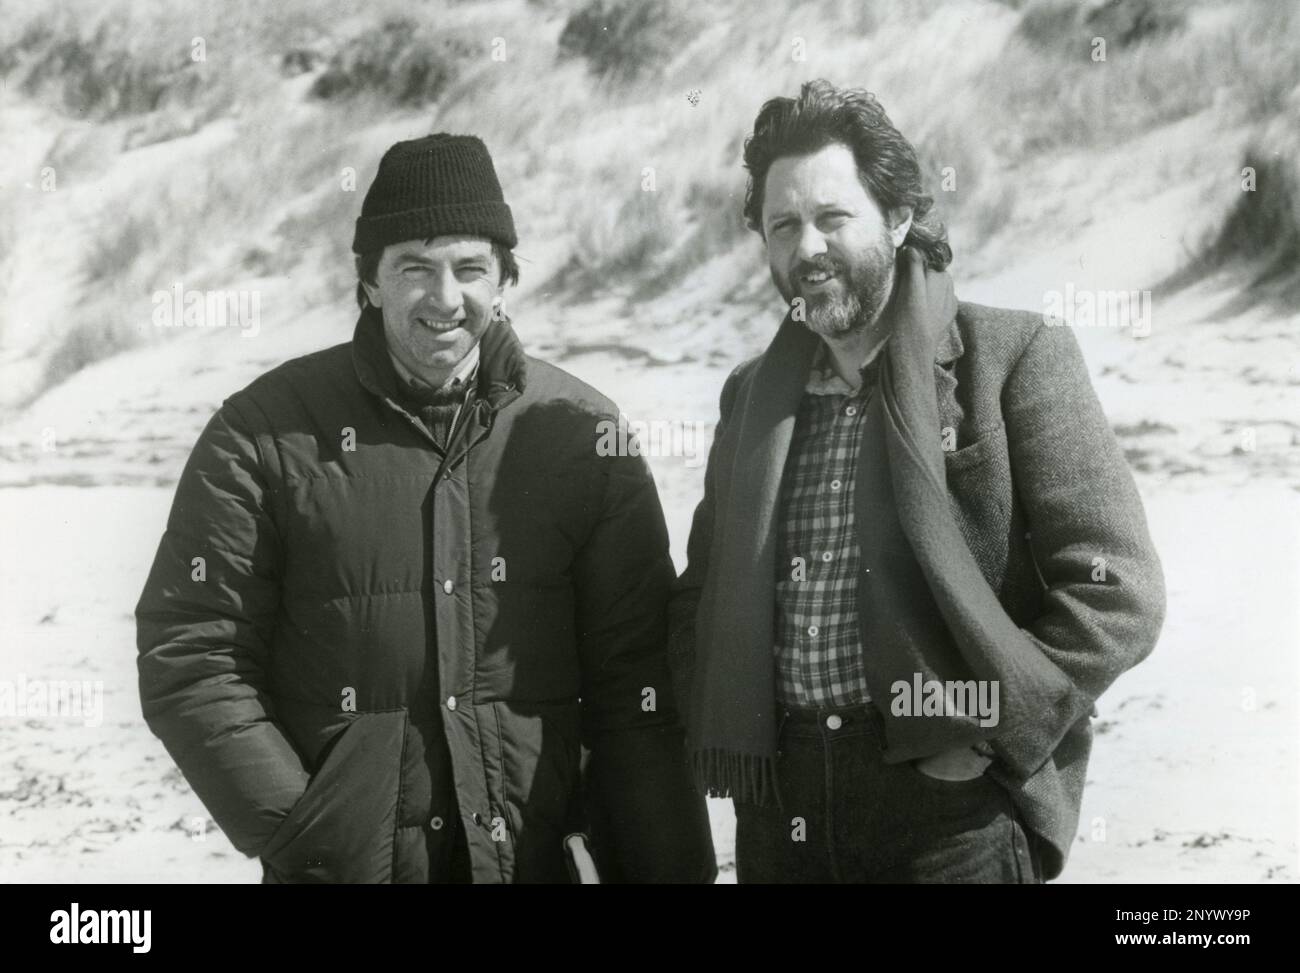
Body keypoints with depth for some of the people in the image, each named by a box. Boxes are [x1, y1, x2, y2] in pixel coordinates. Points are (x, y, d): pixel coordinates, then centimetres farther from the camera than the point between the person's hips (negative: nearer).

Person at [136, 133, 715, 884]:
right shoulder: (266, 434, -5)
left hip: (531, 858, 2)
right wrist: (297, 831, -13)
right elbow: (189, 660, -5)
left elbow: (634, 683, 1)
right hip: (336, 863, -1)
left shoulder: (581, 435, 0)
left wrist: (662, 869, -2)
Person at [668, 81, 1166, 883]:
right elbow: (702, 599, 19)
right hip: (778, 810, 5)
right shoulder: (753, 394, 11)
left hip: (952, 815, -5)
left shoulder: (1016, 360, -4)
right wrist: (724, 742, 5)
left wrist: (987, 737, -12)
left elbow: (1118, 592, -9)